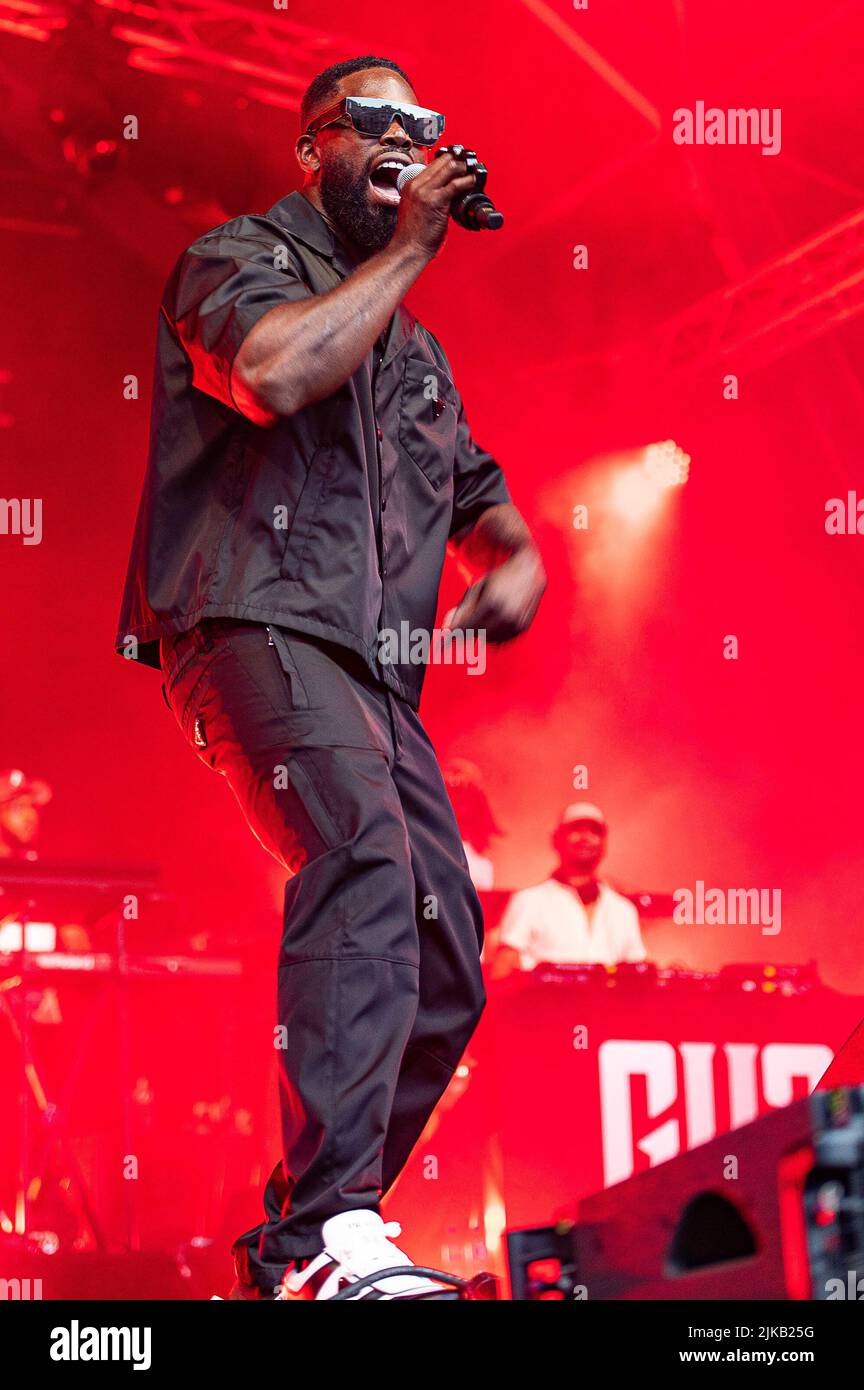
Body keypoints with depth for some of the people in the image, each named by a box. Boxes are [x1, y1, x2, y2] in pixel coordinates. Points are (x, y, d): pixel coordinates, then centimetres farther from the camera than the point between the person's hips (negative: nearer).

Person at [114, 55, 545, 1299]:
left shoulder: (418, 352, 30)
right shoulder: (237, 259, 9)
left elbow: (478, 496, 35)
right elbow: (273, 369, -15)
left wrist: (518, 559, 9)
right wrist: (408, 246, -4)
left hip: (374, 677, 8)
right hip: (259, 626, -8)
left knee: (445, 981, 1)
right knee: (364, 842, -35)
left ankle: (295, 1249, 13)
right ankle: (333, 1225, -44)